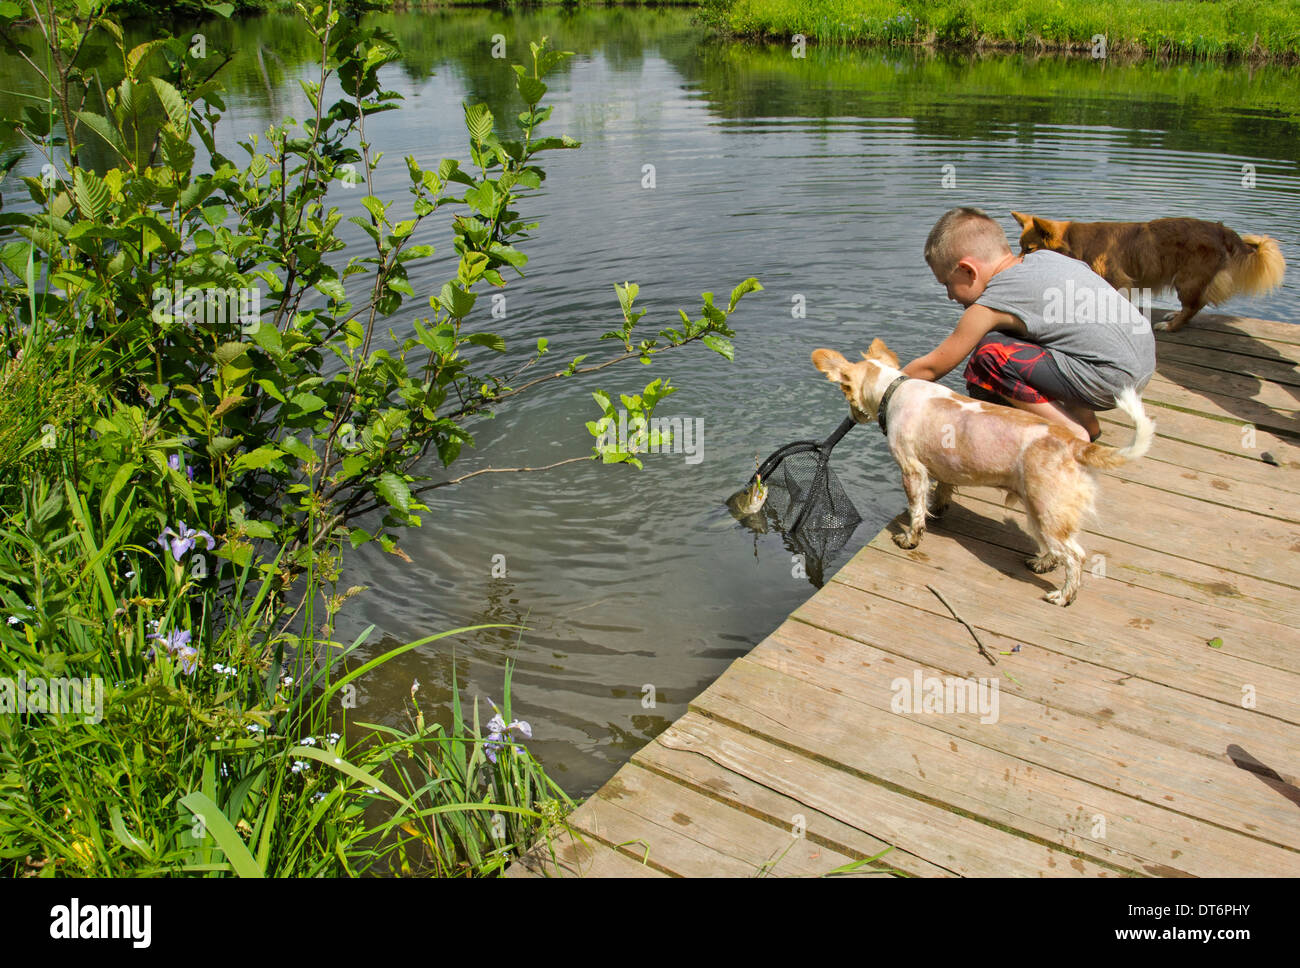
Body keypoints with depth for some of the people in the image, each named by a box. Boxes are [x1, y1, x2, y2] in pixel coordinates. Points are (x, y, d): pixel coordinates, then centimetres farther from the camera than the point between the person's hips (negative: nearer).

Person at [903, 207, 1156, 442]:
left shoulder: (990, 306, -11)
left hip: (1111, 381, -9)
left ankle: (1074, 431, -4)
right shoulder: (1045, 257, 8)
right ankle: (1083, 417, 16)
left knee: (988, 357, -13)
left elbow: (930, 368, -3)